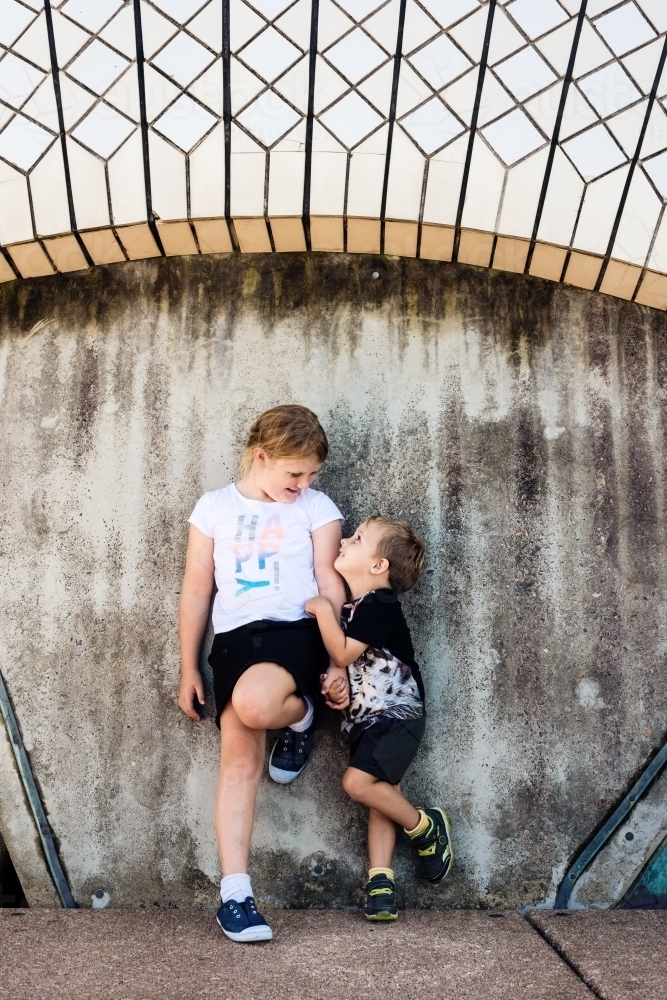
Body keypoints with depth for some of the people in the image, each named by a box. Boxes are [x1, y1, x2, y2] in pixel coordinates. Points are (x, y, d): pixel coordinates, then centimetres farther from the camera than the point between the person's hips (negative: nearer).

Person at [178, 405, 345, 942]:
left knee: (254, 705, -32)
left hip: (296, 630, -2)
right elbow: (197, 590, 12)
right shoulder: (215, 507, 10)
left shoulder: (318, 508, 7)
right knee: (239, 757, -7)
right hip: (234, 637, 2)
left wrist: (337, 662, -5)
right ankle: (235, 892, 2)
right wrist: (188, 669, 11)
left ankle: (301, 716, 4)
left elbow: (329, 584, 3)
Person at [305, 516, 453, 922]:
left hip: (397, 715, -8)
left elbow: (342, 653, -20)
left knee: (358, 782, -20)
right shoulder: (351, 610, 13)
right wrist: (334, 680, -6)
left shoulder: (380, 604, -15)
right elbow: (339, 662, 15)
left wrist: (323, 609, -14)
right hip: (366, 720, 8)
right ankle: (380, 882, 8)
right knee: (382, 795, 6)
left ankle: (426, 827, 0)